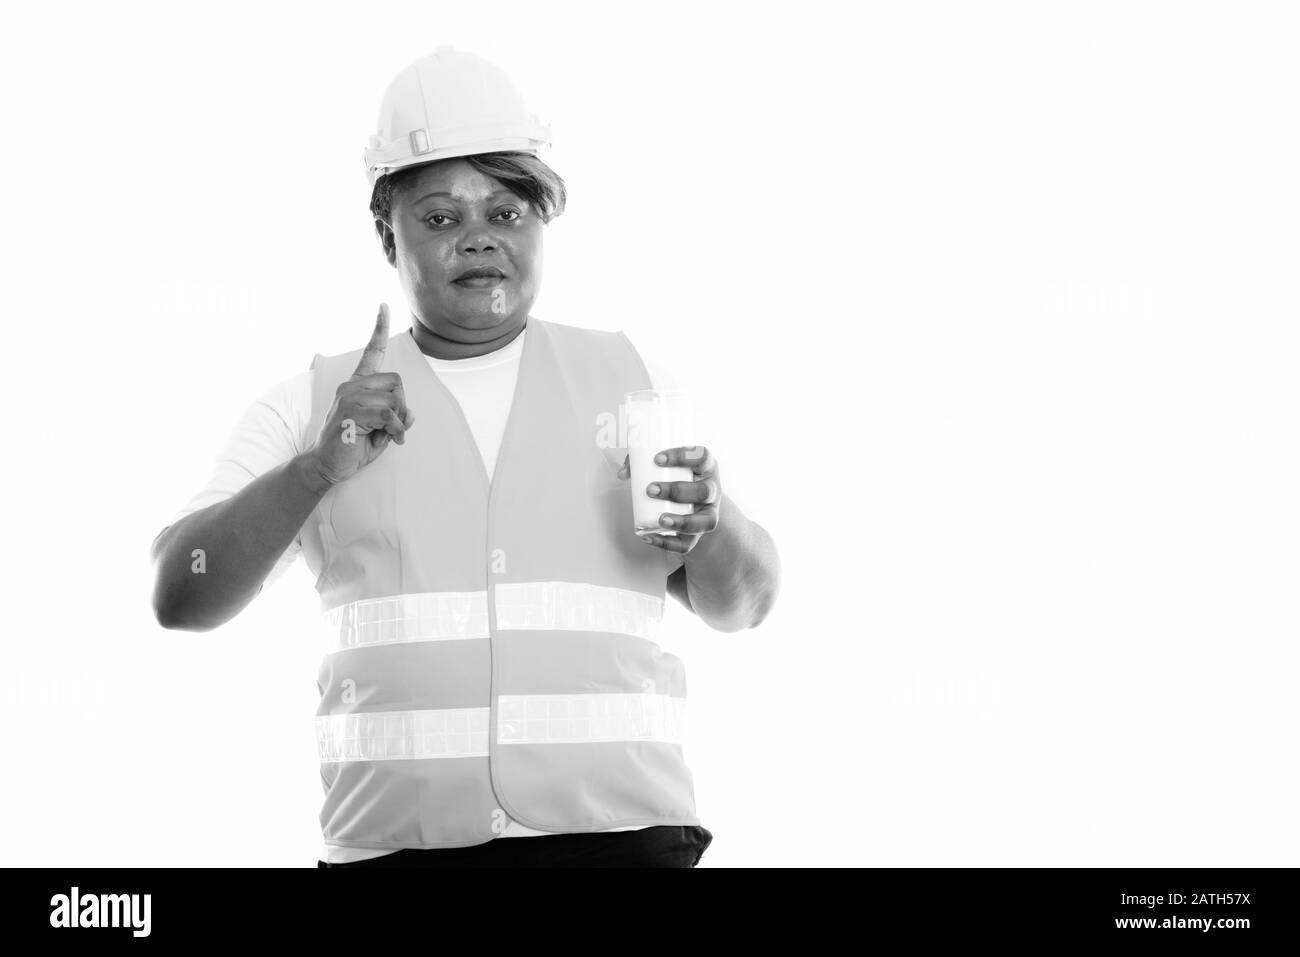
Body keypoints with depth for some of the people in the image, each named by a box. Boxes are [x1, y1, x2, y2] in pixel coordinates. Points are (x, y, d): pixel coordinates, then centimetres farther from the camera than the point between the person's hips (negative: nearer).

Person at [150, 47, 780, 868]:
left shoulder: (627, 376, 14)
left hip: (617, 828, 1)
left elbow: (742, 603, 16)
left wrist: (710, 524, -6)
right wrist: (316, 470, -15)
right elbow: (179, 598, 0)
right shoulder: (313, 405, 10)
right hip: (397, 836, 0)